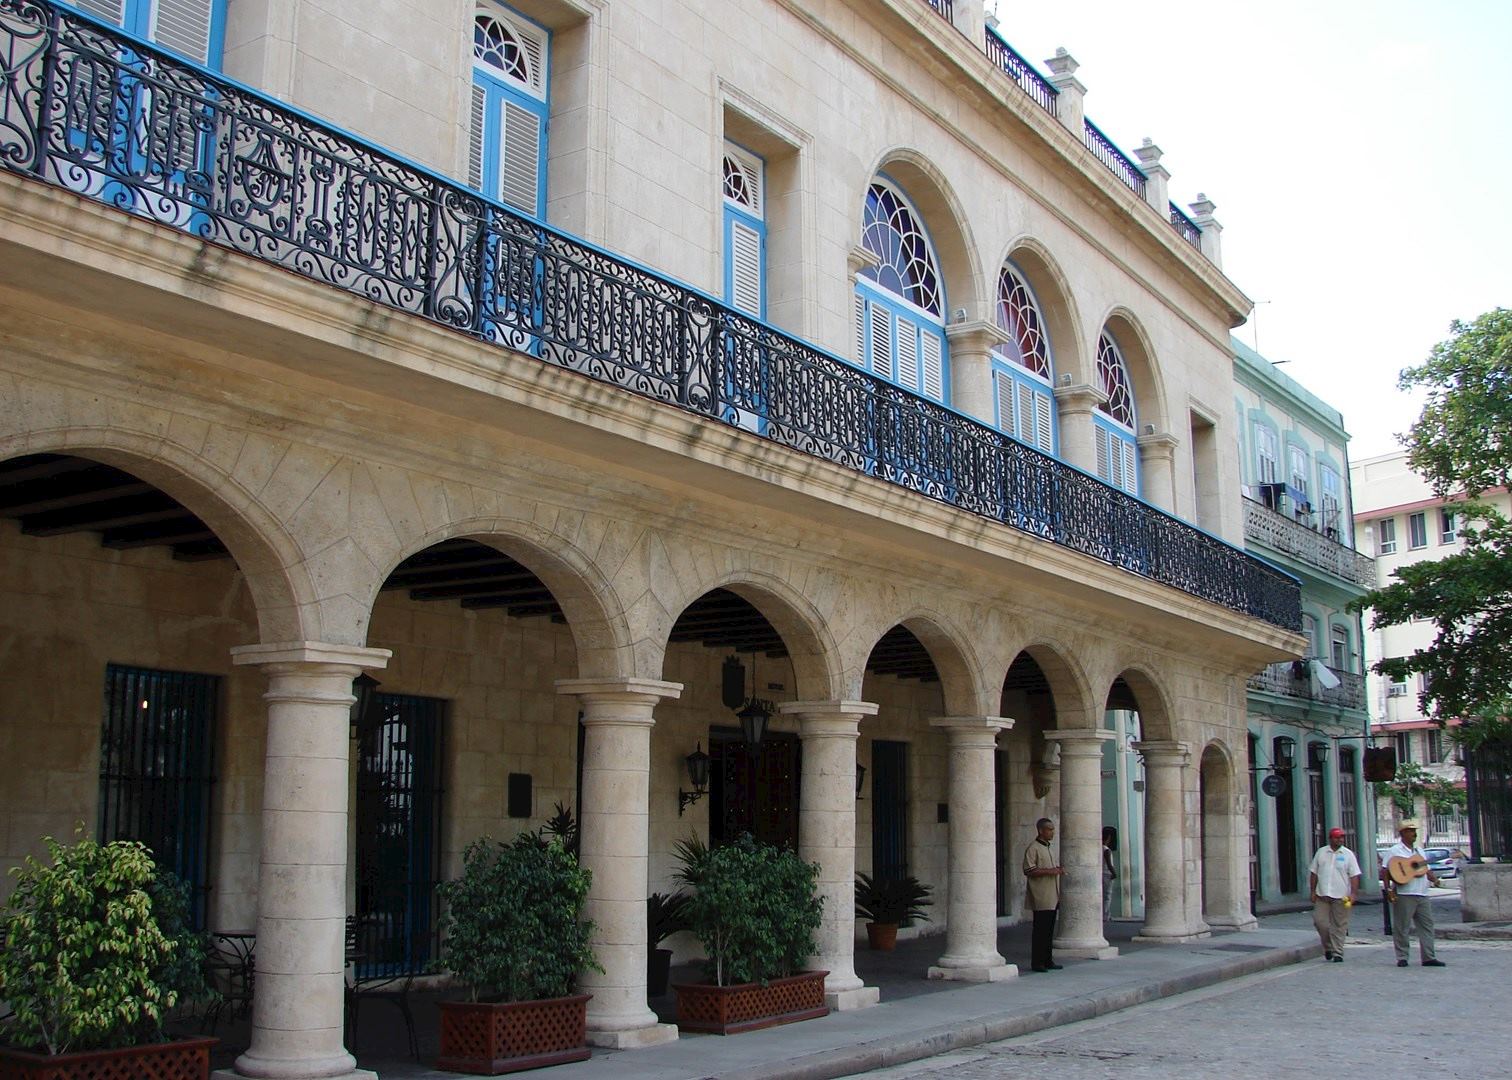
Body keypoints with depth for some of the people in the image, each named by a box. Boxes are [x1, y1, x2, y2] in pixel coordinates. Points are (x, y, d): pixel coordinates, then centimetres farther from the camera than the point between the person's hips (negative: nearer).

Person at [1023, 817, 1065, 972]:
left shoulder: (1049, 849, 20)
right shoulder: (1033, 849, -9)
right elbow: (1028, 871, -17)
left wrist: (1058, 870, 11)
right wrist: (1049, 871, -20)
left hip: (1052, 899, 9)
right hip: (1041, 899, -9)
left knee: (1049, 930, 11)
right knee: (1040, 930, -7)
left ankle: (1047, 961, 16)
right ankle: (1036, 962, -3)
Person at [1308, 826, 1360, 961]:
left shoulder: (1348, 854, 1)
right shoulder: (1321, 852, 8)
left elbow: (1354, 875, -2)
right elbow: (1314, 873, 11)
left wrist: (1353, 893, -12)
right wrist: (1313, 891, 7)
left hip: (1341, 896, -2)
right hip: (1322, 895, 2)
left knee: (1339, 925, 0)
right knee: (1319, 921, -3)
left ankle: (1337, 953, 8)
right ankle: (1328, 947, 18)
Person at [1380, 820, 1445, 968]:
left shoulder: (1419, 851, 19)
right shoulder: (1394, 851, -2)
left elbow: (1426, 870, 21)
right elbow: (1385, 871, -7)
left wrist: (1434, 878, 0)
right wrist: (1388, 889, -16)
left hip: (1422, 894, 6)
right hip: (1404, 895, -6)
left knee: (1427, 925, 4)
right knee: (1402, 927, -3)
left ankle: (1428, 957, 8)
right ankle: (1402, 958, 4)